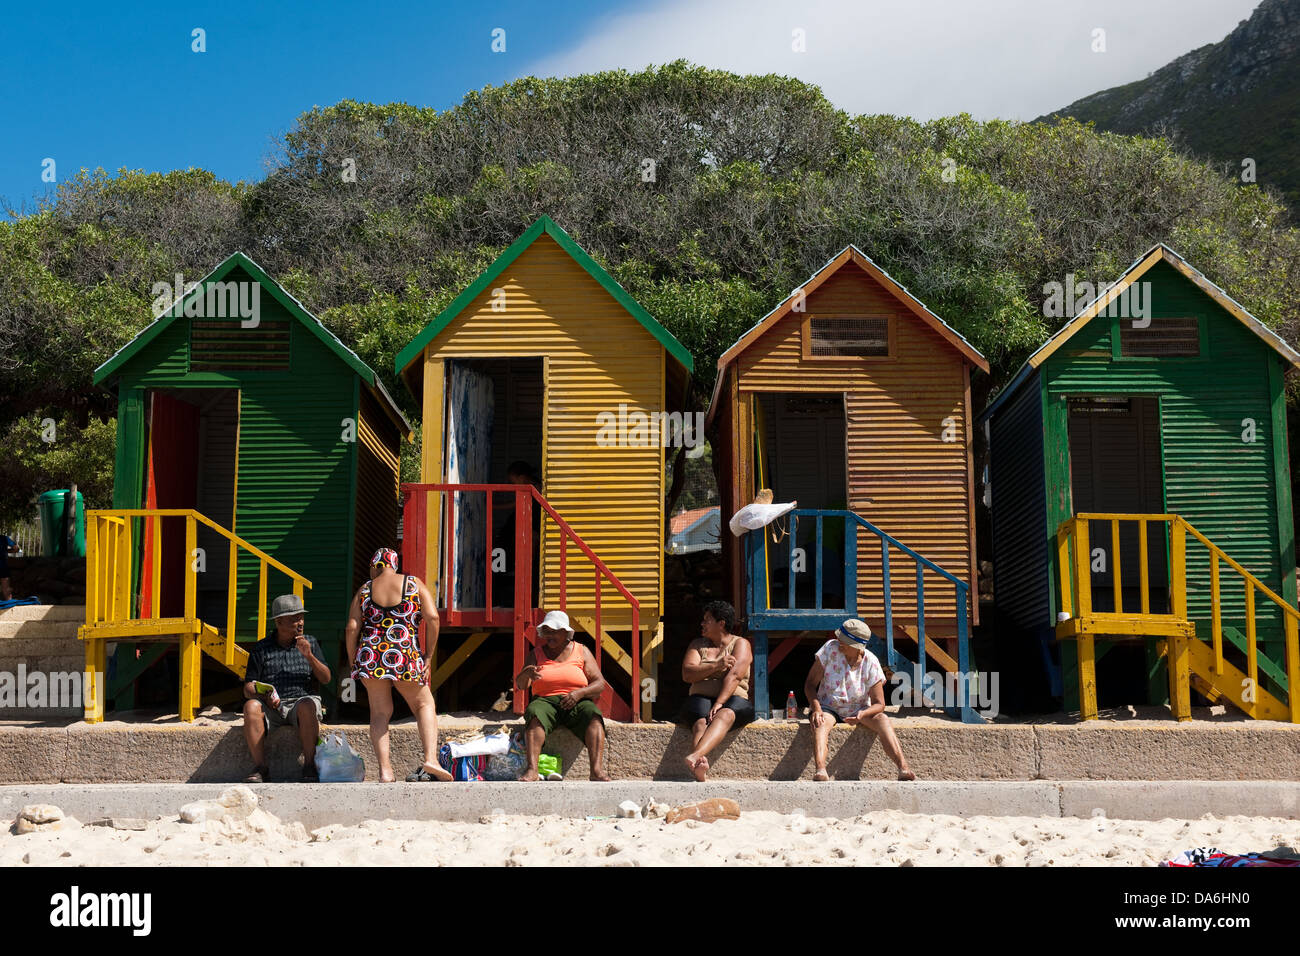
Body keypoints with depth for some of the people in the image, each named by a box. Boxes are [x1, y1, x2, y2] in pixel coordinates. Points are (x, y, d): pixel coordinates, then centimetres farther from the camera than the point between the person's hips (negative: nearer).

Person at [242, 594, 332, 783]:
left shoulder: (310, 643, 15)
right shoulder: (261, 649, 12)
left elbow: (325, 679, 9)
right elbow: (248, 688, 8)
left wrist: (309, 656, -6)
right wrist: (265, 696, -14)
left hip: (301, 700, 0)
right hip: (271, 706, 1)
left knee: (308, 705, -36)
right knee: (251, 706, -31)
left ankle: (309, 767, -29)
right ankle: (260, 768, -29)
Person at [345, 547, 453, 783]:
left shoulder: (364, 590, 8)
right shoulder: (415, 584, 5)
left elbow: (352, 628, 1)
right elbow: (433, 617, -5)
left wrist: (353, 663, 11)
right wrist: (429, 654, 3)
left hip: (370, 657, 1)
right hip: (405, 658, -1)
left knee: (380, 712, 13)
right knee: (424, 704, 16)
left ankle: (385, 771, 2)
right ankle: (431, 759, -2)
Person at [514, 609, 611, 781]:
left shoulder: (581, 651, 11)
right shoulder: (537, 653, 14)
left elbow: (600, 684, 5)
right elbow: (520, 685, 5)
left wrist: (580, 693, -15)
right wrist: (526, 673, -19)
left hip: (577, 703, 0)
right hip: (545, 701, 0)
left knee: (593, 715, -33)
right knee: (535, 714, -34)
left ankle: (597, 769, -46)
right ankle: (532, 769, -47)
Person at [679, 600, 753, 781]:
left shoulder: (740, 644, 9)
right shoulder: (698, 644, 20)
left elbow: (734, 675, -9)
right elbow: (687, 674, 3)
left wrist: (719, 703, -23)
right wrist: (716, 666, -11)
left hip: (733, 699, -2)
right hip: (701, 698, 2)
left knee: (725, 714, -38)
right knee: (701, 722, -33)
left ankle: (695, 756, -62)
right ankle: (700, 766, -60)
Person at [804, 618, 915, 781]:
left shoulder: (871, 663, -11)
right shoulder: (831, 648, -11)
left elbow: (879, 704, -9)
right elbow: (810, 683, -8)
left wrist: (861, 715, -31)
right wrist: (816, 708, -26)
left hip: (859, 710, 1)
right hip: (828, 708, -1)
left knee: (883, 719, -27)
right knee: (820, 724, -34)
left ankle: (904, 768, -41)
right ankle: (820, 771, -57)